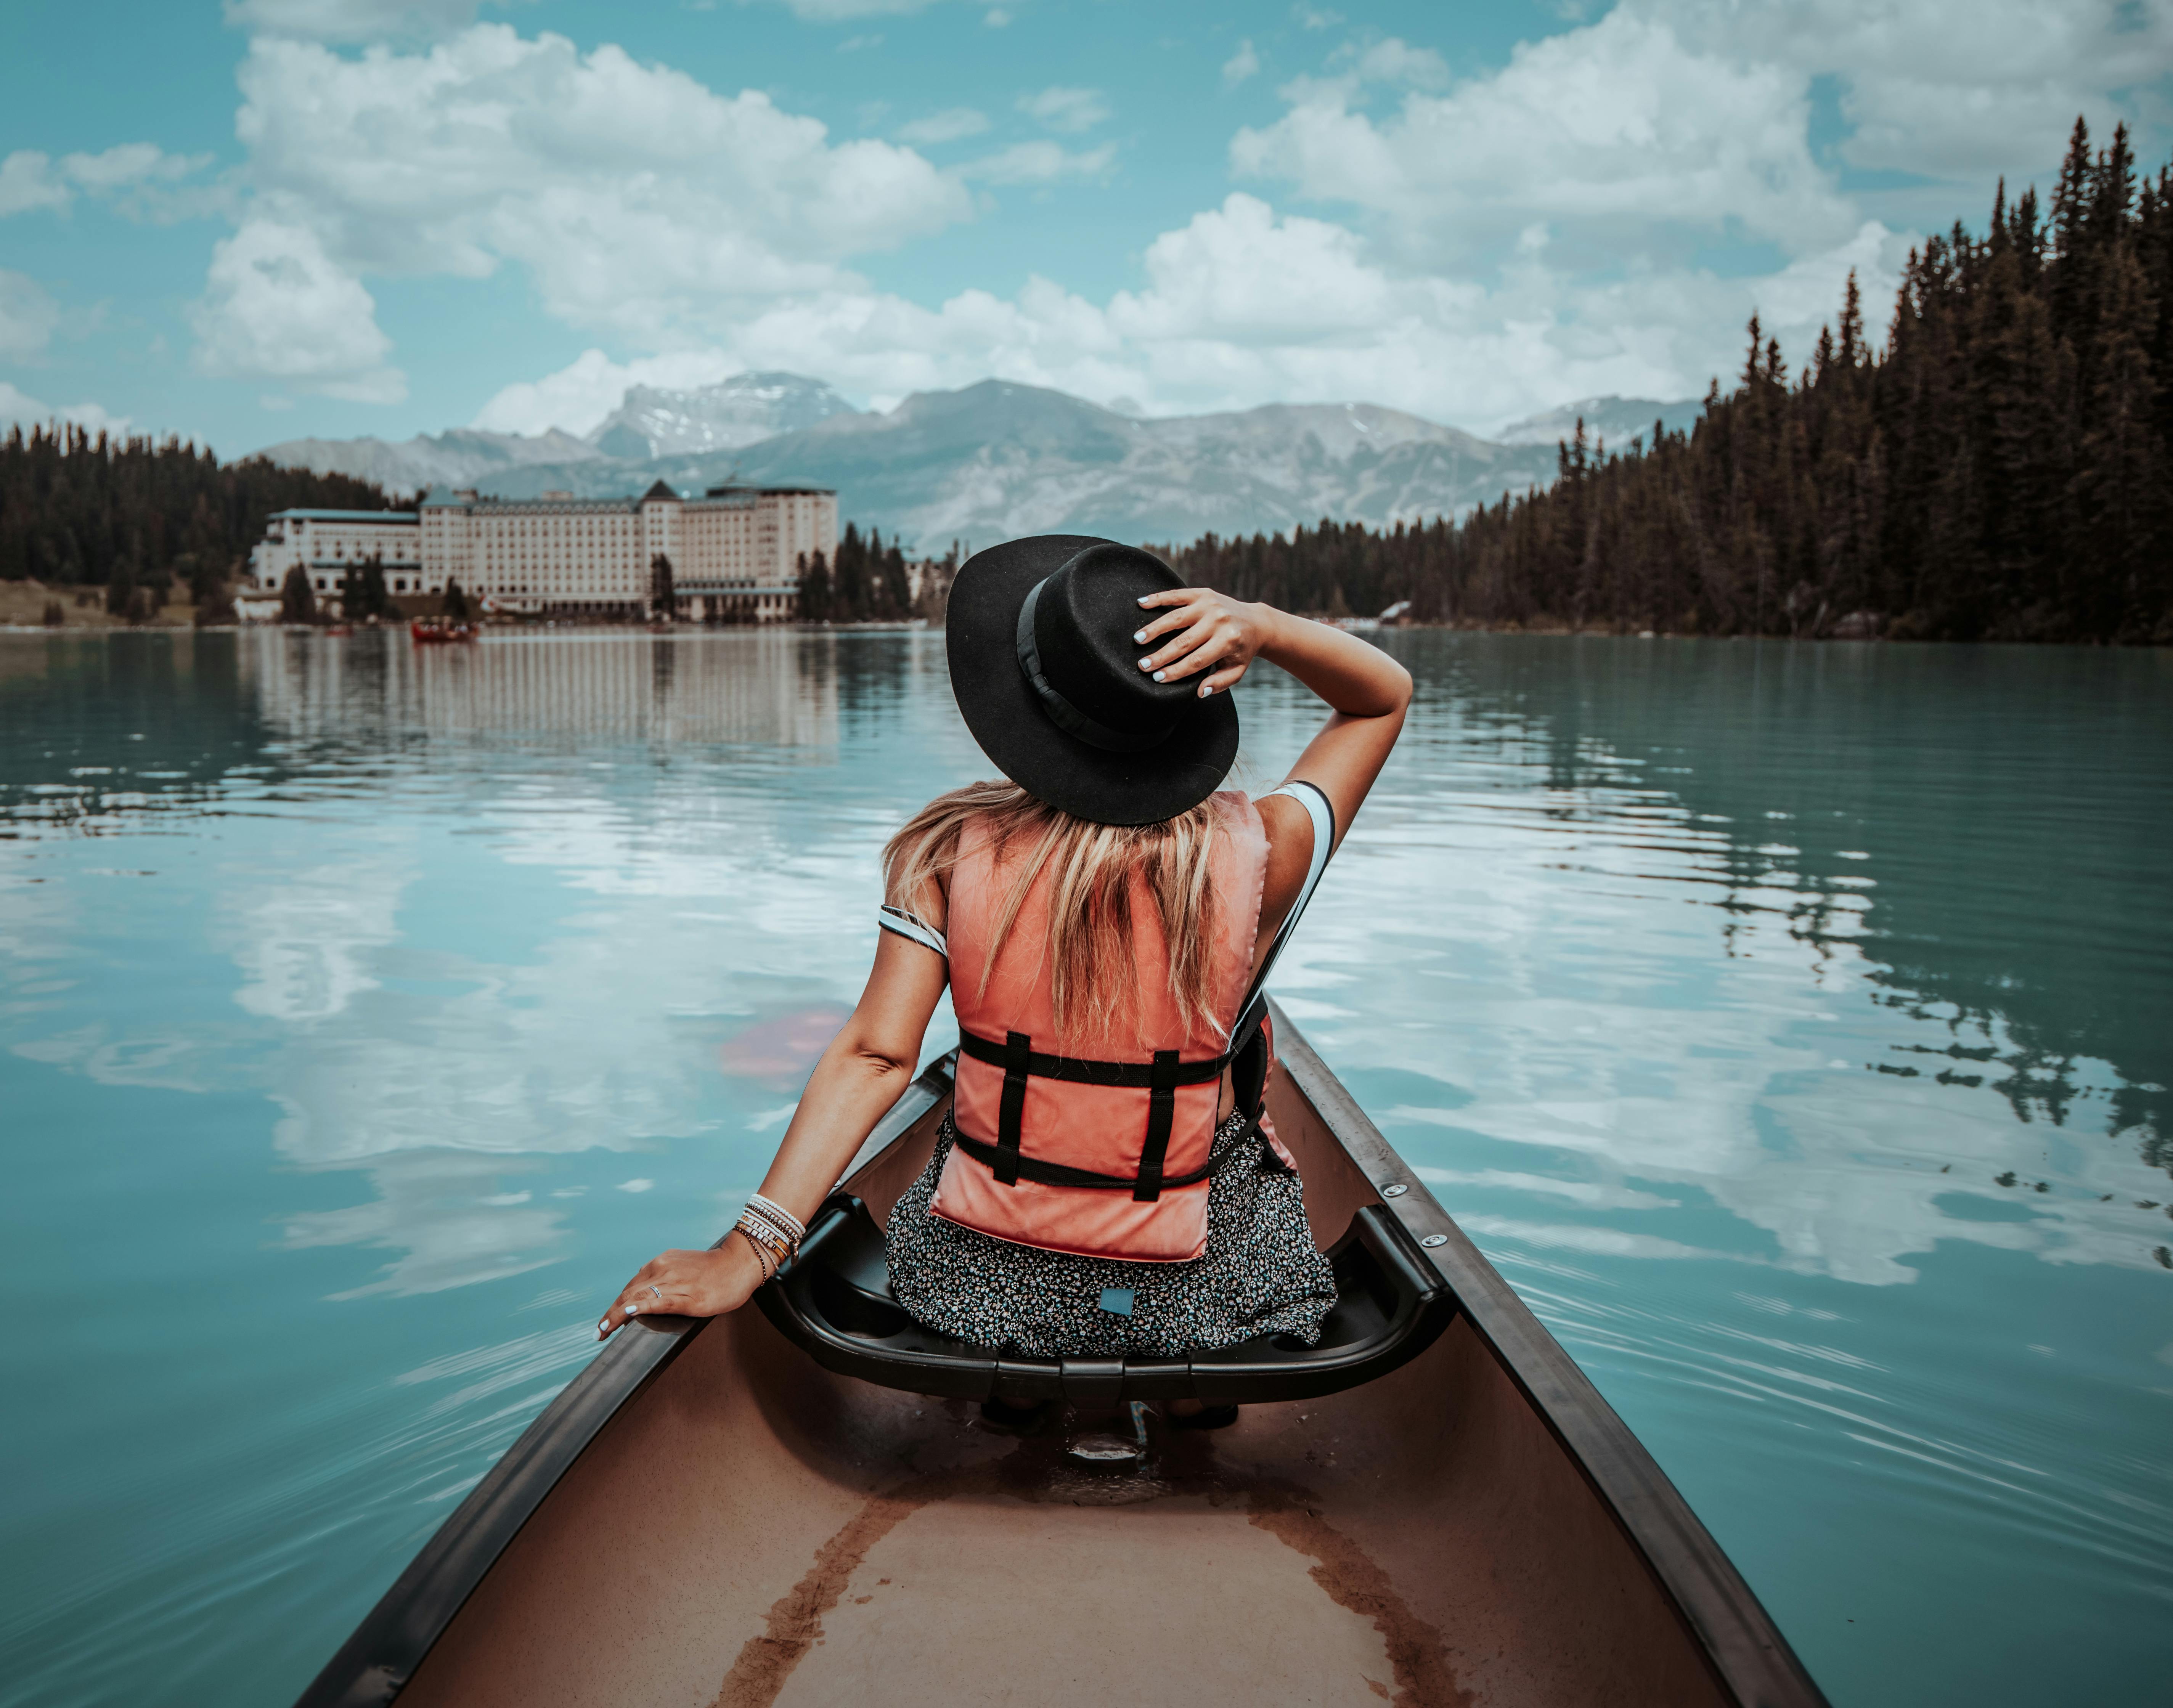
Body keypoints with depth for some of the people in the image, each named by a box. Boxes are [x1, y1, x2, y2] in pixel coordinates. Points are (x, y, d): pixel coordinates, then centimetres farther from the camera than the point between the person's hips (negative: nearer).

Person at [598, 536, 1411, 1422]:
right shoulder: (1255, 857, -16)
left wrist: (749, 1251, -18)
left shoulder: (950, 851, -15)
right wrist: (1264, 626, -19)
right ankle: (1198, 1394, 50)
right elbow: (1386, 694, -2)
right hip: (1194, 1304, -1)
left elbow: (875, 1055, -19)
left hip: (980, 1292, 1)